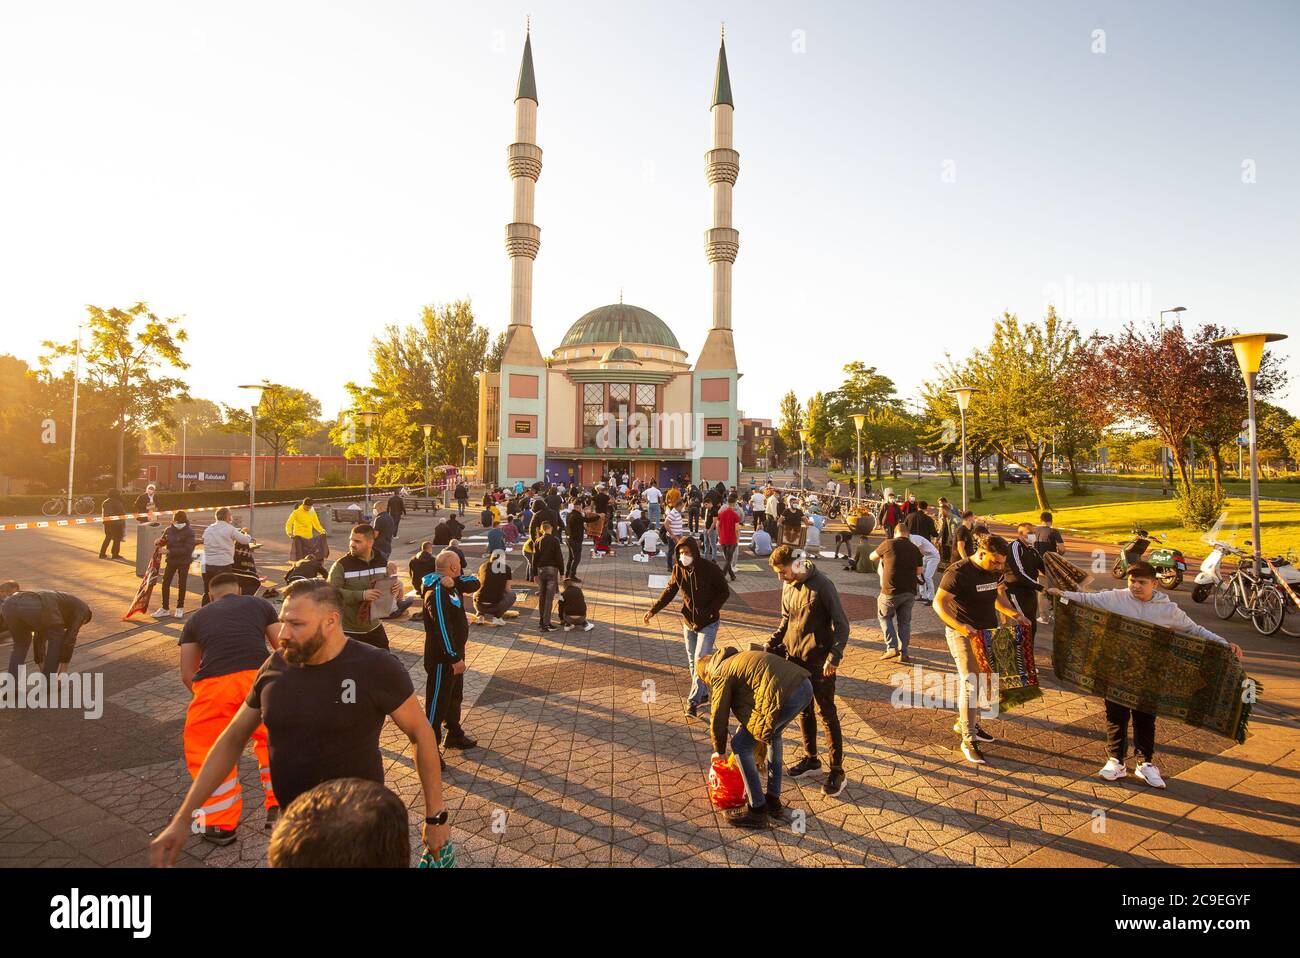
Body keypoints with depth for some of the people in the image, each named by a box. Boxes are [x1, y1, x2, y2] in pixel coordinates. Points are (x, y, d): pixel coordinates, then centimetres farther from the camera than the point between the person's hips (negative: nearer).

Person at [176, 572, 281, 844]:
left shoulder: (197, 617, 25)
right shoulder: (260, 604, 22)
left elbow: (187, 675, 25)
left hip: (214, 683, 0)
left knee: (206, 750, 23)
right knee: (272, 740, 26)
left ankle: (222, 824, 27)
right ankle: (278, 808, 25)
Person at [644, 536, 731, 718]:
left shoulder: (710, 569, -18)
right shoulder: (678, 570, -6)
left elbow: (724, 592, -11)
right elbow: (669, 591, 3)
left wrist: (708, 611, -22)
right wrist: (653, 610, -7)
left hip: (708, 624, -5)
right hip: (688, 623, 5)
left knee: (700, 661, -8)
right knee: (692, 662, 14)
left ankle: (693, 701, -1)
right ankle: (703, 693, 31)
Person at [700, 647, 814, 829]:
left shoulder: (720, 674, 8)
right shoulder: (736, 659, 32)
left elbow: (718, 718, 12)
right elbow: (750, 701, 42)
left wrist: (719, 751, 29)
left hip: (784, 696, -9)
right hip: (806, 686, 9)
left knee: (740, 745, 9)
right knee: (772, 734, 33)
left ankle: (757, 811, 19)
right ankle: (774, 802, 39)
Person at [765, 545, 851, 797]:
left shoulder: (821, 585, -19)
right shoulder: (788, 586, 3)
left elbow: (841, 624, -17)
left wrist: (834, 656, -25)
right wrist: (771, 644, 4)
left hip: (819, 662, -7)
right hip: (795, 659, 7)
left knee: (828, 715, 4)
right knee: (804, 711, 18)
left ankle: (837, 771, 16)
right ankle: (811, 758, 35)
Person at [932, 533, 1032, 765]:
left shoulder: (995, 571, 1)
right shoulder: (959, 572, -22)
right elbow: (939, 603, -23)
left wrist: (1014, 614, -1)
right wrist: (960, 626, -36)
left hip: (987, 632, 8)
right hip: (962, 634, -8)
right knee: (970, 683, -11)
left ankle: (965, 723, 33)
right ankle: (968, 740, -1)